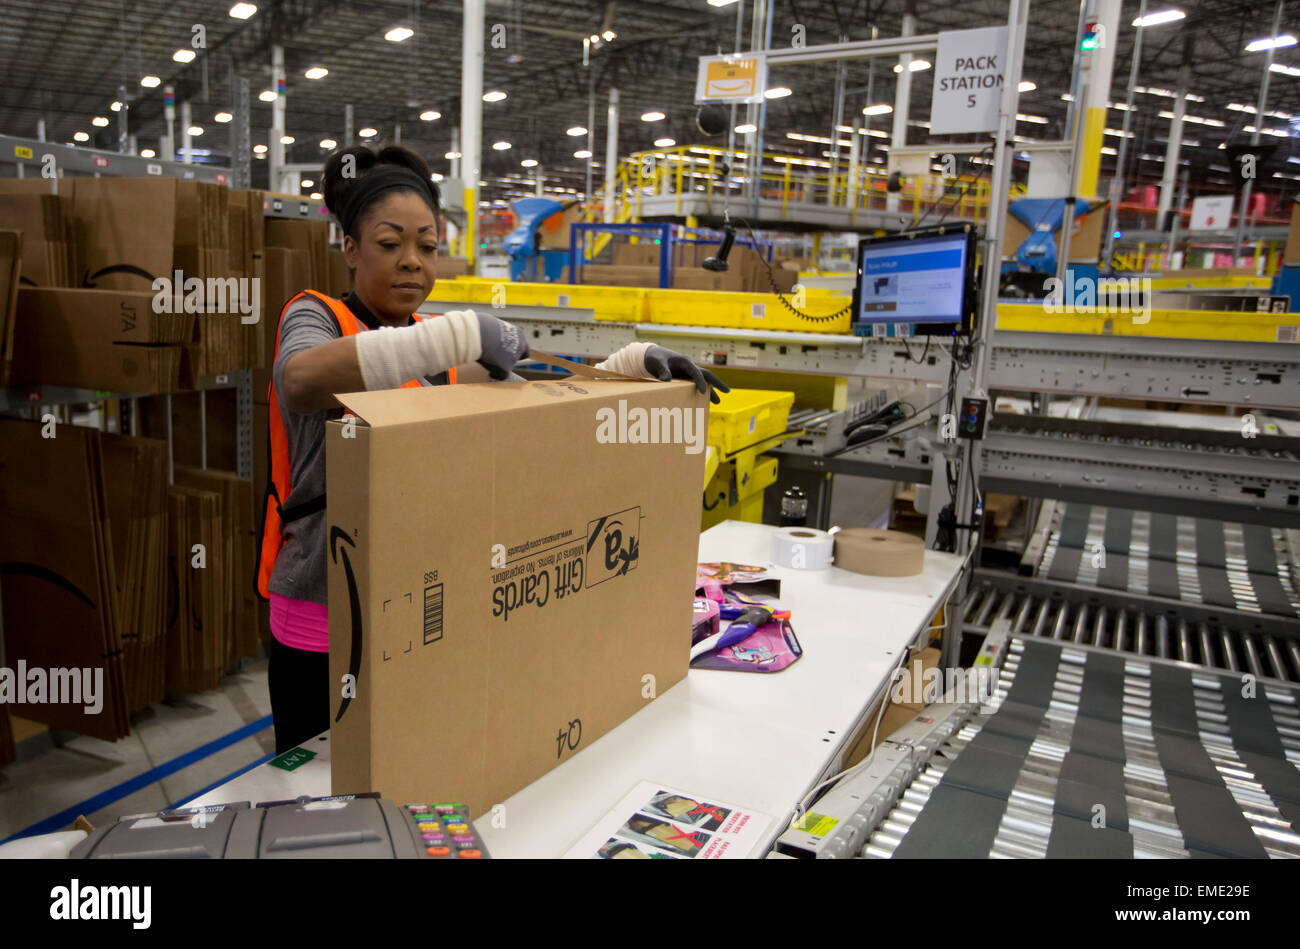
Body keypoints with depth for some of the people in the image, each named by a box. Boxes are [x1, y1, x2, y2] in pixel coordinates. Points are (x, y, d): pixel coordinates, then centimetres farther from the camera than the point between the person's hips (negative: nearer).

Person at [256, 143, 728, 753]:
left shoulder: (444, 350, 9)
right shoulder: (317, 316, -6)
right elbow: (300, 380, -30)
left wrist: (632, 363, -9)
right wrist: (456, 336, -35)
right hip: (323, 632, -4)